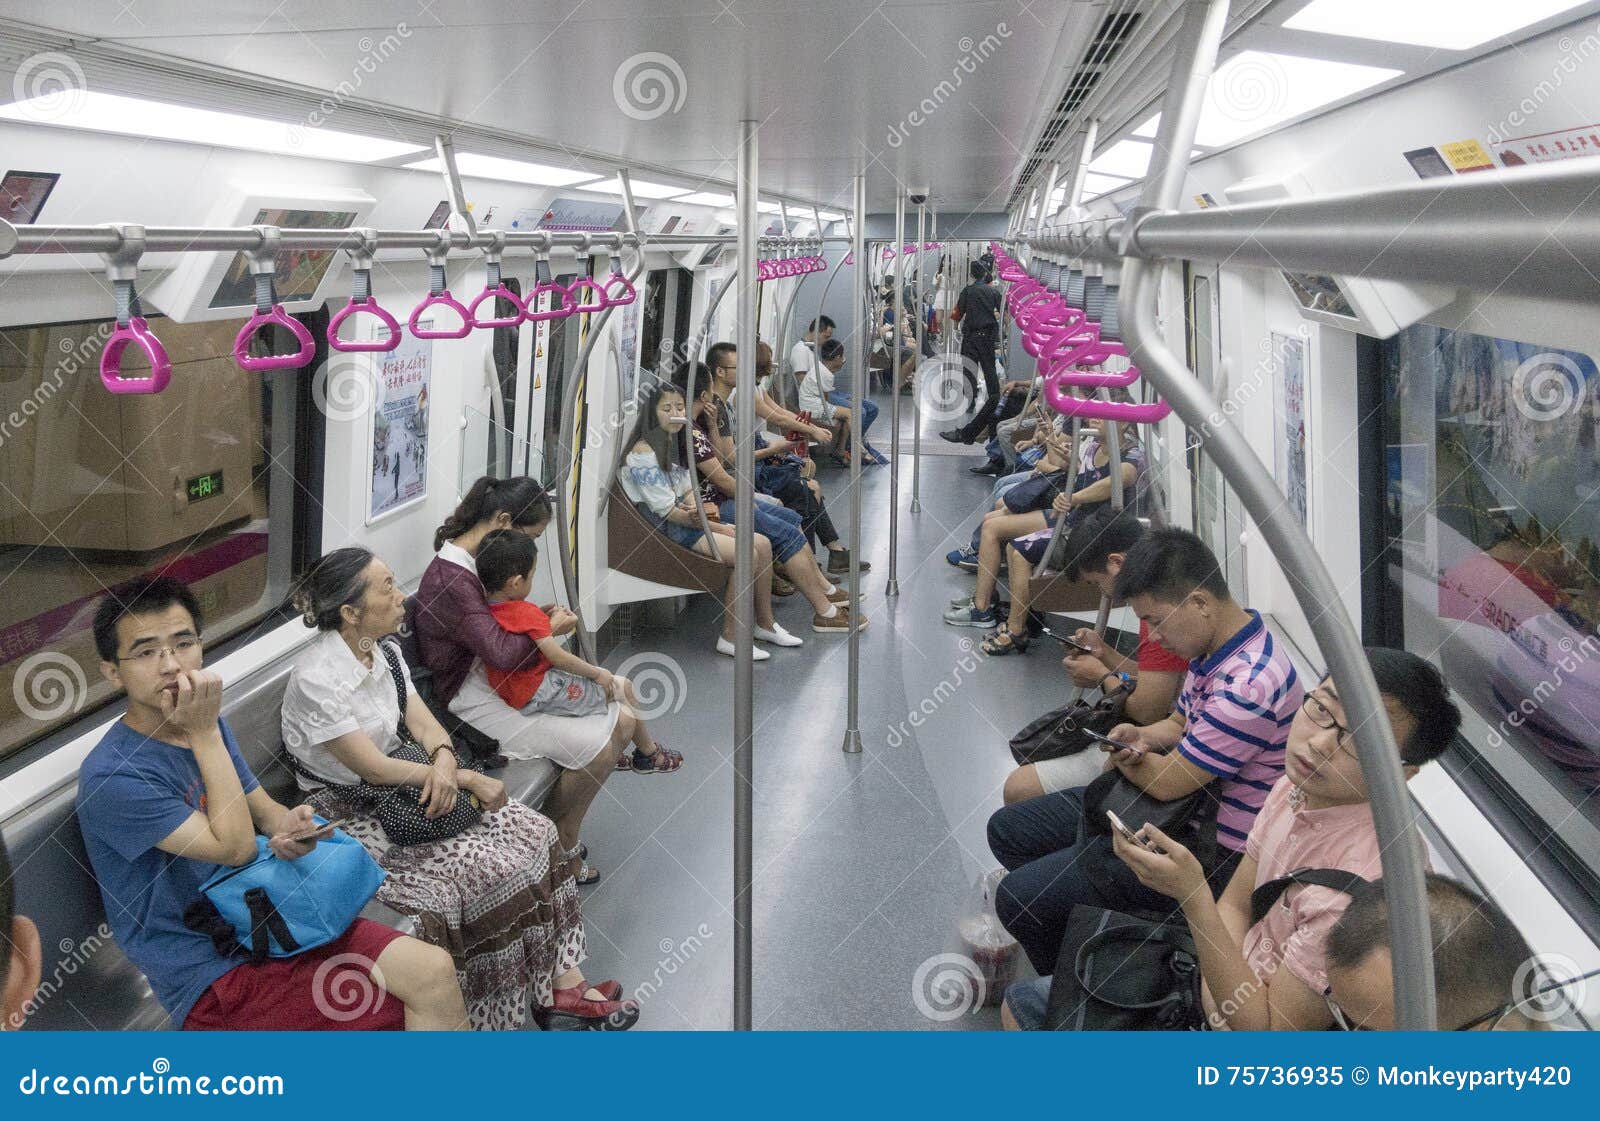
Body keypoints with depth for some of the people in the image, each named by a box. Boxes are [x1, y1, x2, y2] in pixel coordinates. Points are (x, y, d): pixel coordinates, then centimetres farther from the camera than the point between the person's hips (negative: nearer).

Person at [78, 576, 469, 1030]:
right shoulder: (111, 777, -19)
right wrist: (204, 735, -20)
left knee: (435, 972, -10)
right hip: (209, 974, -7)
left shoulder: (206, 726, 6)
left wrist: (289, 827, -9)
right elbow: (235, 847, -20)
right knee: (394, 1015, -19)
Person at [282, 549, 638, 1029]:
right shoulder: (315, 679, -23)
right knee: (486, 868, -22)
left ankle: (563, 979, -5)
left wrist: (444, 760, -20)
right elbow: (373, 769, -22)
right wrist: (467, 779, -17)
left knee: (534, 832, -7)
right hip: (352, 813, -8)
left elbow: (423, 722, 4)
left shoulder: (382, 650, 3)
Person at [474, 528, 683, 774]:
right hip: (541, 694, -10)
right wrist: (597, 673, -12)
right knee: (622, 687, 2)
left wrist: (546, 617, 4)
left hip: (514, 695, 10)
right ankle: (649, 754, 21)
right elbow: (558, 657, -24)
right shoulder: (527, 613, -25)